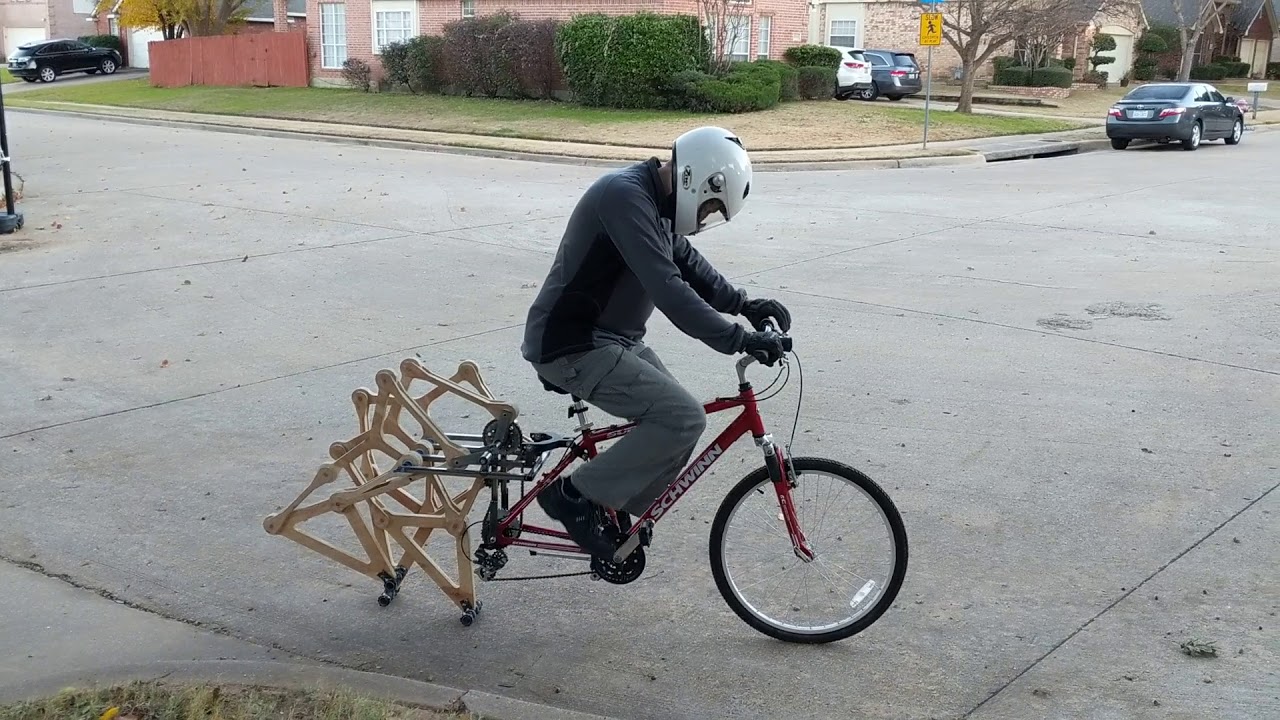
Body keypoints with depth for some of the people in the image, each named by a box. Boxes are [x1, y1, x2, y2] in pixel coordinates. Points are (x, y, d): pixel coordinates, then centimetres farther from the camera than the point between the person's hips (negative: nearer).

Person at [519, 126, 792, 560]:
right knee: (683, 418, -17)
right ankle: (576, 495, -5)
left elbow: (687, 263, 20)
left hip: (614, 338, 10)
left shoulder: (656, 202, 9)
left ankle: (619, 514, 21)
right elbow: (668, 290, -31)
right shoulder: (625, 197, -23)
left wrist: (745, 305, 7)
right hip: (572, 346, -10)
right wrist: (740, 340, -30)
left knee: (678, 417, 7)